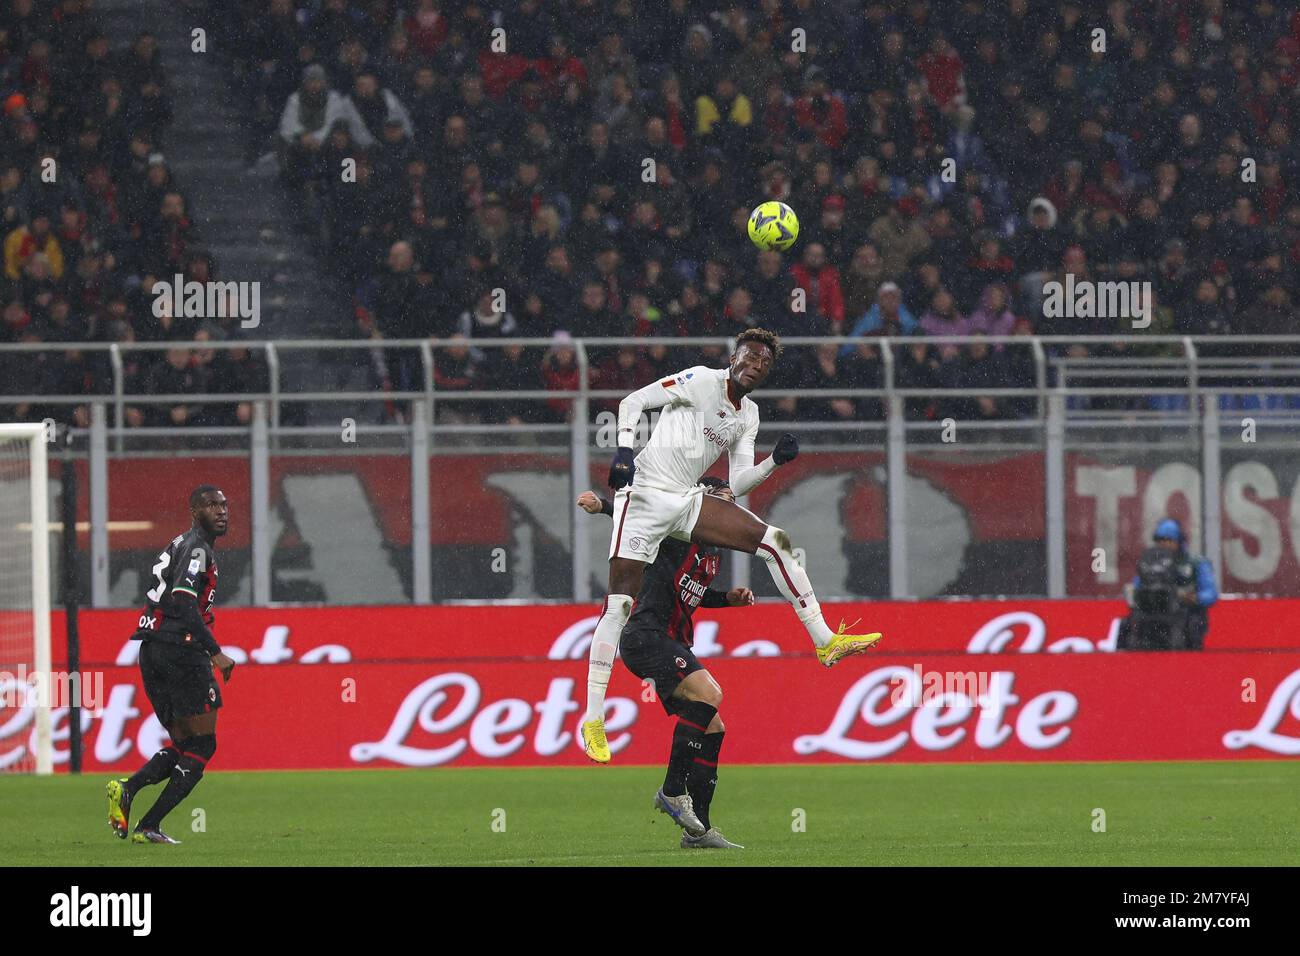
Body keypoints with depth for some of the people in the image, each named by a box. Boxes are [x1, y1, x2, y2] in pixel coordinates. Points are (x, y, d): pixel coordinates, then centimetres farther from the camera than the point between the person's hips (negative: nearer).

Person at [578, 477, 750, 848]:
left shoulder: (712, 552, 20)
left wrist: (729, 598, 18)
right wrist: (602, 505, -31)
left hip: (673, 646, 10)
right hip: (646, 635, -10)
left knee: (712, 728, 5)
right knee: (709, 693, -29)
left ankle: (698, 829, 8)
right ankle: (672, 789, -22)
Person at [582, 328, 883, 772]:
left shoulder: (748, 416, 14)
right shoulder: (701, 381, -7)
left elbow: (737, 484, 12)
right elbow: (633, 401, -8)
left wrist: (775, 460, -3)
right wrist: (624, 450, -21)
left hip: (688, 502, 7)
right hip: (645, 493, -7)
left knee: (775, 541, -4)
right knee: (619, 602, -13)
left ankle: (825, 641, 1)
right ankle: (593, 719, -10)